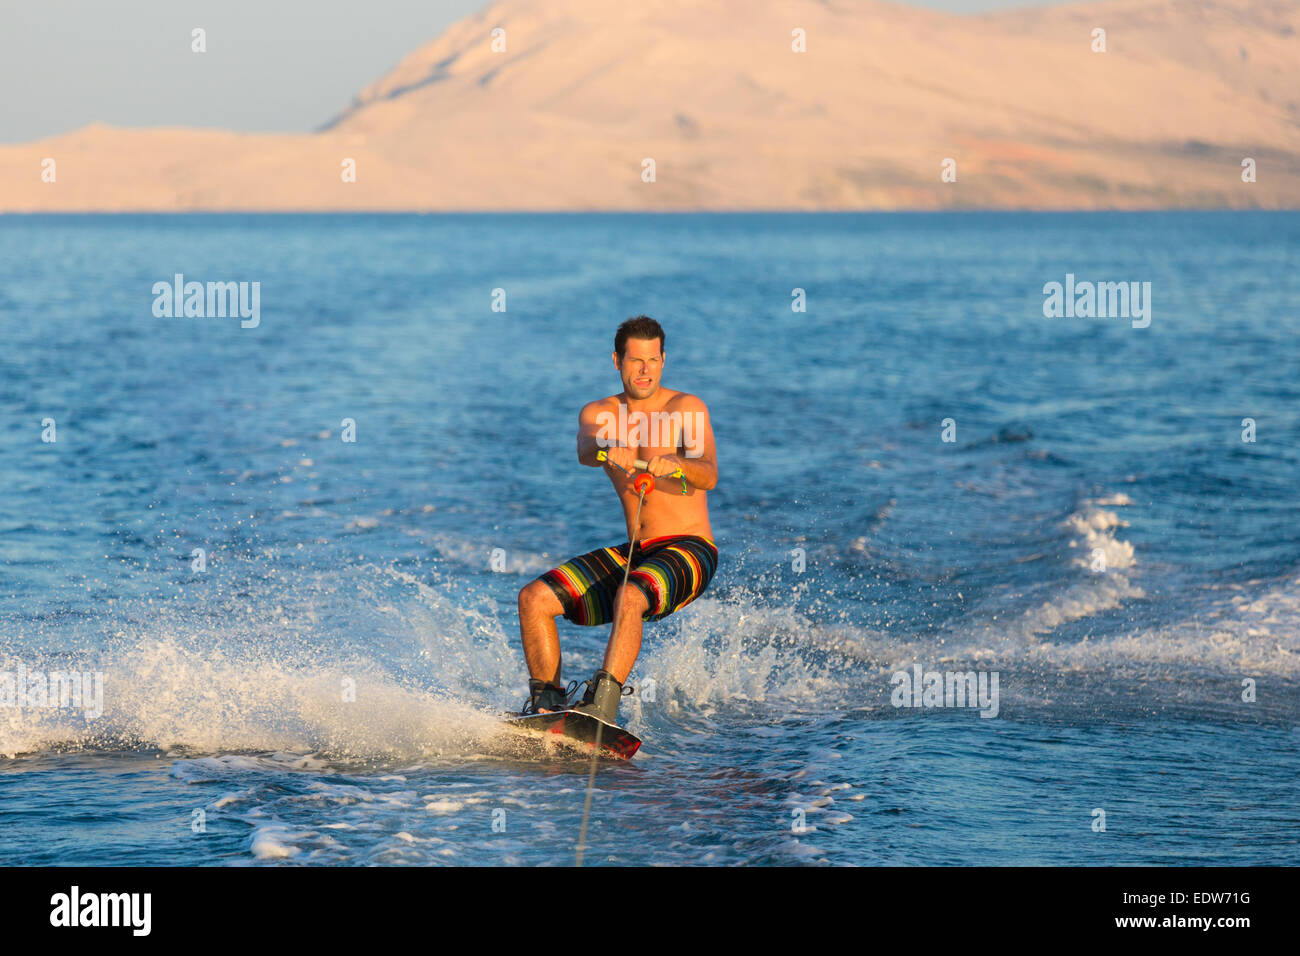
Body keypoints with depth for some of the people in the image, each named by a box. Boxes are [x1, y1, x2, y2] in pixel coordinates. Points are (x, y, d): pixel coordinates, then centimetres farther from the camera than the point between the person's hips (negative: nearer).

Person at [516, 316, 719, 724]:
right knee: (534, 598, -9)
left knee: (629, 596, -37)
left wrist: (675, 464, -43)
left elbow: (708, 476, -20)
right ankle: (547, 701, -1)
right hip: (633, 553, 5)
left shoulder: (687, 408, -4)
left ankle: (601, 706, -40)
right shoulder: (598, 413, 8)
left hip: (688, 551, -5)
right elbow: (585, 451, -16)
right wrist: (605, 450, -41)